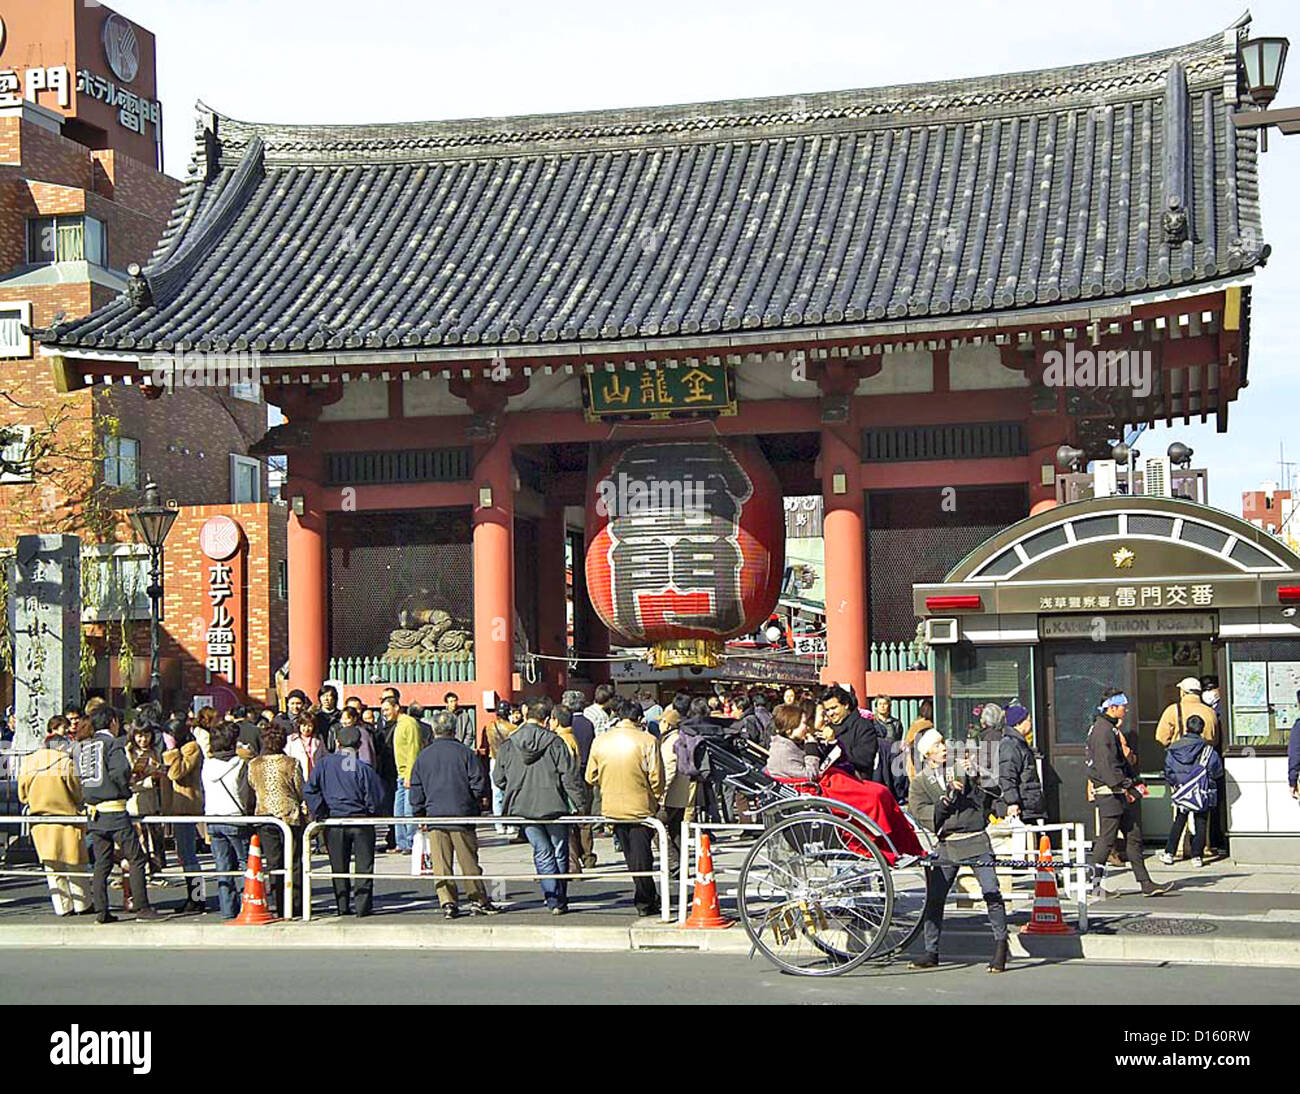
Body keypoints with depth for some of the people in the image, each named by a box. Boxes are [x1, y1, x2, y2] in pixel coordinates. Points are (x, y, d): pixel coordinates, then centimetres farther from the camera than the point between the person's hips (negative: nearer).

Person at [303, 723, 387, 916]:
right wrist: (372, 815, 10)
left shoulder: (325, 763, -3)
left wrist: (320, 813, -1)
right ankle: (362, 906, 3)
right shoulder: (363, 768, -10)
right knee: (364, 865, 6)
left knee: (339, 867, 12)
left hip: (334, 821, 2)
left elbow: (309, 790, -7)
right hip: (361, 822, -2)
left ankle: (342, 906, 13)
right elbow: (375, 797, -8)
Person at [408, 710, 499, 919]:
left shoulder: (422, 757, 6)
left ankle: (447, 903, -1)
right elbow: (479, 784, -3)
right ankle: (478, 899, 8)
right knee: (469, 861, 5)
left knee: (441, 864, 3)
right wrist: (477, 807, 13)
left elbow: (416, 792, 8)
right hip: (462, 815, -2)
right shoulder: (464, 753, -3)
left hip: (434, 816, 2)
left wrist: (419, 816, 16)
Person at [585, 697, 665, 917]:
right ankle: (644, 903, 10)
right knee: (641, 855, 6)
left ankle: (649, 897, 25)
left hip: (611, 808, 4)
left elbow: (591, 777, 6)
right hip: (641, 807, -4)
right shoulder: (647, 741, -12)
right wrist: (656, 800, 6)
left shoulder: (600, 741, -1)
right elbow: (656, 778, -11)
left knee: (631, 855, 16)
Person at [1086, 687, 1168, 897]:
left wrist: (1134, 782, 16)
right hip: (1109, 793, -11)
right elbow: (1106, 765, -22)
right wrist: (1123, 787, -22)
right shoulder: (1101, 731, -16)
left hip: (1119, 793, 11)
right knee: (1107, 838, -5)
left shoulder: (1111, 729, 18)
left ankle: (1146, 884, 10)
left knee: (1134, 837, 9)